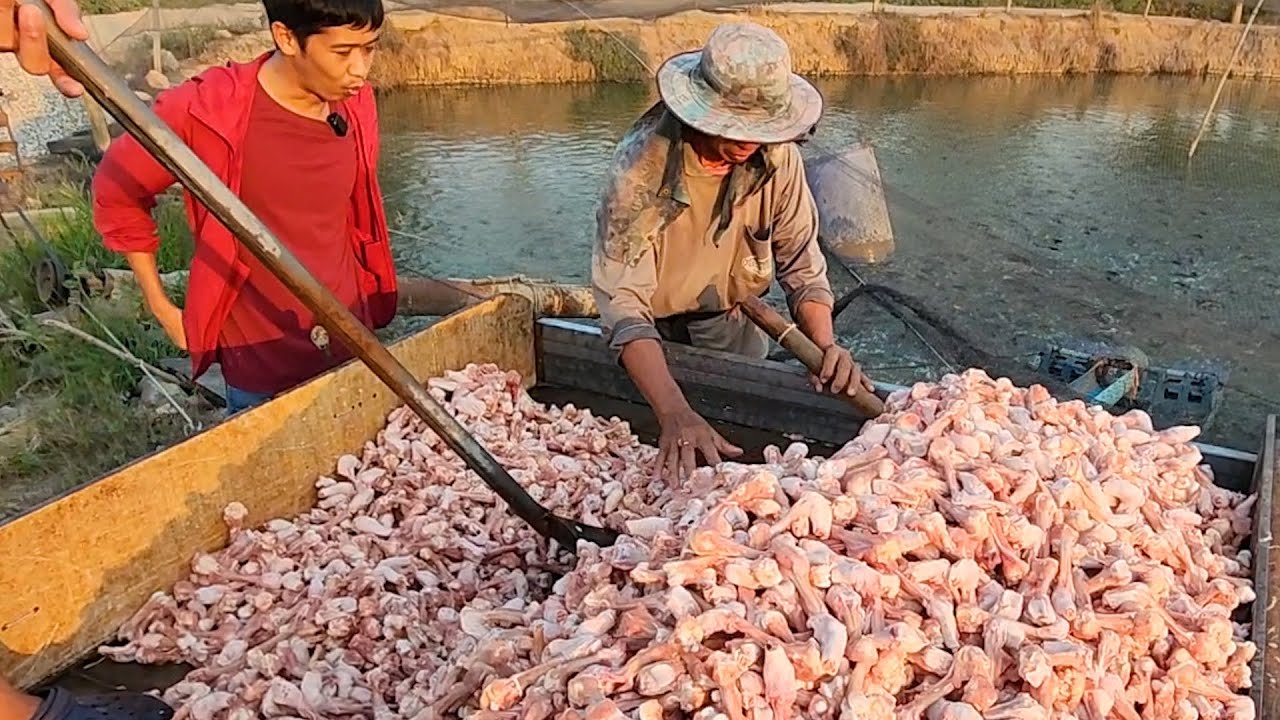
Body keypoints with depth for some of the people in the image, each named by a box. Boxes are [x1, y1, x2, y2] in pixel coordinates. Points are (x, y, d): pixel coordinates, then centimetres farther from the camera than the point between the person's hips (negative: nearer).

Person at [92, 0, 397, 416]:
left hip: (353, 342, 5)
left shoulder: (356, 102, -3)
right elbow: (117, 192, -3)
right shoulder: (208, 110, -18)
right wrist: (162, 309, 0)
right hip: (262, 367, -4)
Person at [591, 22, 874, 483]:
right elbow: (623, 302, -39)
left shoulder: (777, 155, -22)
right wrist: (675, 414, -51)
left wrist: (826, 345, -33)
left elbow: (801, 262, -14)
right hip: (656, 333, -3)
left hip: (735, 323, 3)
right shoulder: (640, 167, -34)